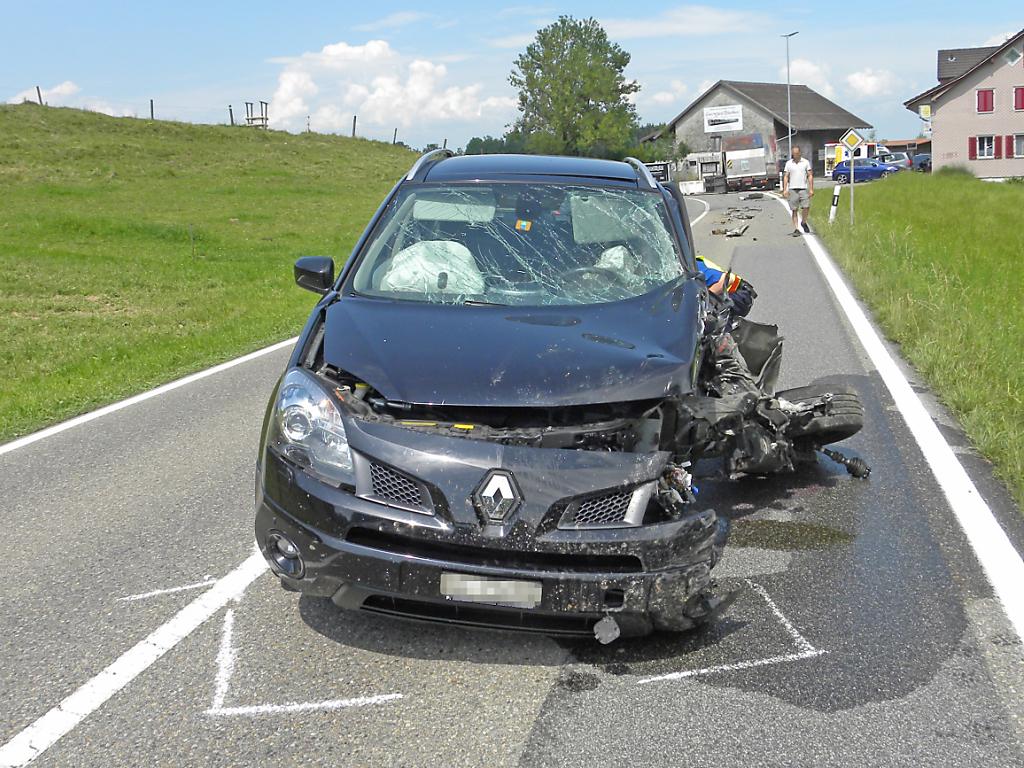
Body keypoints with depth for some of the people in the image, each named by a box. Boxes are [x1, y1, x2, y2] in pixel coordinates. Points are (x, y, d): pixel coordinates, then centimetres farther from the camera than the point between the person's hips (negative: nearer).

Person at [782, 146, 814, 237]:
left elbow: (810, 176, 5)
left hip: (803, 188, 0)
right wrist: (784, 190, -5)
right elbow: (785, 177, 6)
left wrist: (811, 189, -2)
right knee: (794, 210, 0)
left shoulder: (805, 162, 5)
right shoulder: (788, 163, 7)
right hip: (792, 189, 0)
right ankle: (796, 229, 3)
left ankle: (804, 222, 15)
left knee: (806, 207, -11)